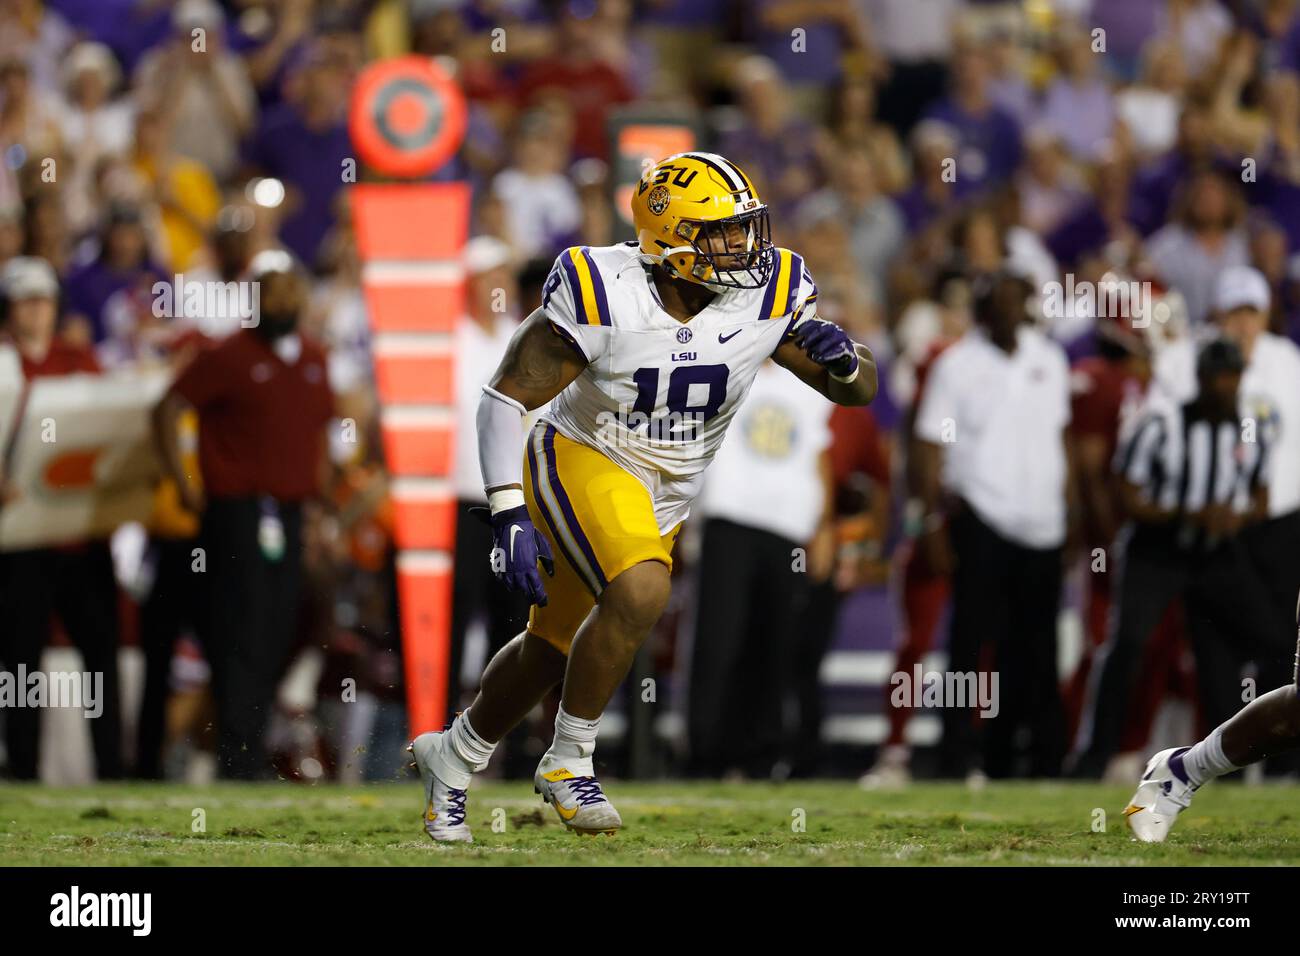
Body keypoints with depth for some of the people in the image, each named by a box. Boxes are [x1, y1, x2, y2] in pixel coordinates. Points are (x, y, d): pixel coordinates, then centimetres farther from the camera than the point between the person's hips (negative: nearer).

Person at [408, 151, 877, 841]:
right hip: (582, 467, -5)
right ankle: (568, 763, -12)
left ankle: (451, 757, 40)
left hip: (663, 498, 5)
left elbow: (859, 390, -5)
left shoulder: (768, 298, -14)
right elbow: (507, 397, -18)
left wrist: (842, 360, -30)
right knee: (640, 591, -30)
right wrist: (510, 517, -25)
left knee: (552, 650, 15)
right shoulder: (600, 296, -25)